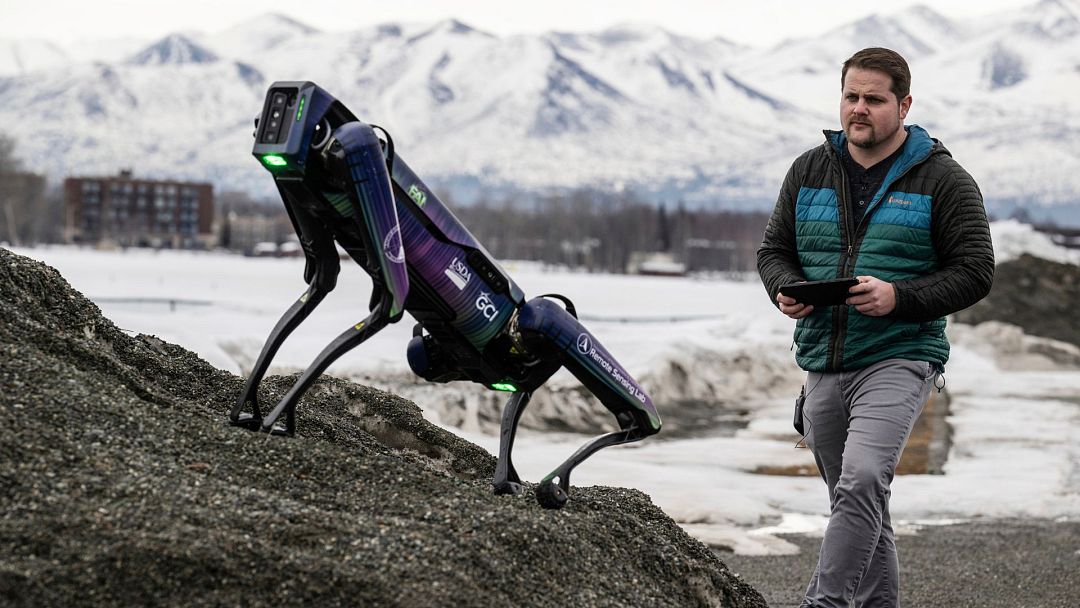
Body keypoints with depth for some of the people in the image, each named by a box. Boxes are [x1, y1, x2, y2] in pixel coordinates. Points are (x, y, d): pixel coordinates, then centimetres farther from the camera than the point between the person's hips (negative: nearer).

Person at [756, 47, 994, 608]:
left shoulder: (942, 179, -2)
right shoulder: (809, 171, 11)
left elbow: (974, 271, -4)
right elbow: (773, 250, 17)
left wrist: (899, 298, -19)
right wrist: (786, 289, -7)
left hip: (898, 357, -5)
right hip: (823, 366, 5)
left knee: (860, 481, -25)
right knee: (859, 503, 13)